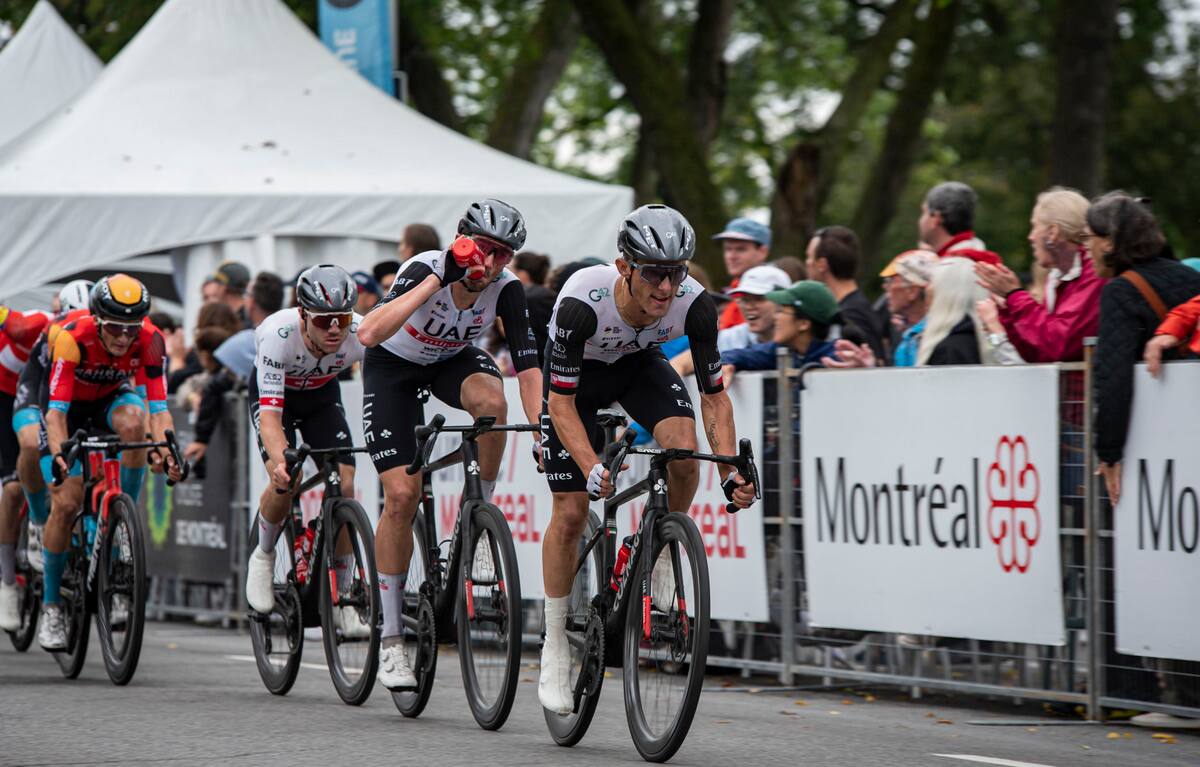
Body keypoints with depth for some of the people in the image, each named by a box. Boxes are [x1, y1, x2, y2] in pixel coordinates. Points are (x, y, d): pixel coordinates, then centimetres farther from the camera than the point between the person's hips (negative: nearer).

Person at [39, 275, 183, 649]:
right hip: (72, 407, -2)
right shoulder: (73, 338, -35)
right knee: (66, 504, -15)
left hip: (112, 399, 2)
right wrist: (58, 454, -55)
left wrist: (167, 451, -48)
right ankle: (51, 605, 1)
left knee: (134, 422, -36)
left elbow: (158, 408, -30)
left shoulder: (150, 341, -28)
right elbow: (57, 409, -38)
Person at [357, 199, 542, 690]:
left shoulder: (506, 288, -24)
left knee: (491, 400, -35)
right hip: (393, 367, -3)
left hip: (454, 360, 3)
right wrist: (440, 278, -49)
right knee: (402, 495, -14)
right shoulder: (425, 269, -33)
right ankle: (391, 639, -6)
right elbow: (369, 334, -48)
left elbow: (528, 365, -26)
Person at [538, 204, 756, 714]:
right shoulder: (582, 302, -39)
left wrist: (730, 474, -33)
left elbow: (714, 397, -21)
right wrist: (592, 468, -46)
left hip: (640, 365, 2)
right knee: (571, 511, -9)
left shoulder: (693, 304, -31)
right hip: (576, 374, -2)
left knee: (684, 446, -28)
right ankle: (555, 647, 6)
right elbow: (562, 402, -32)